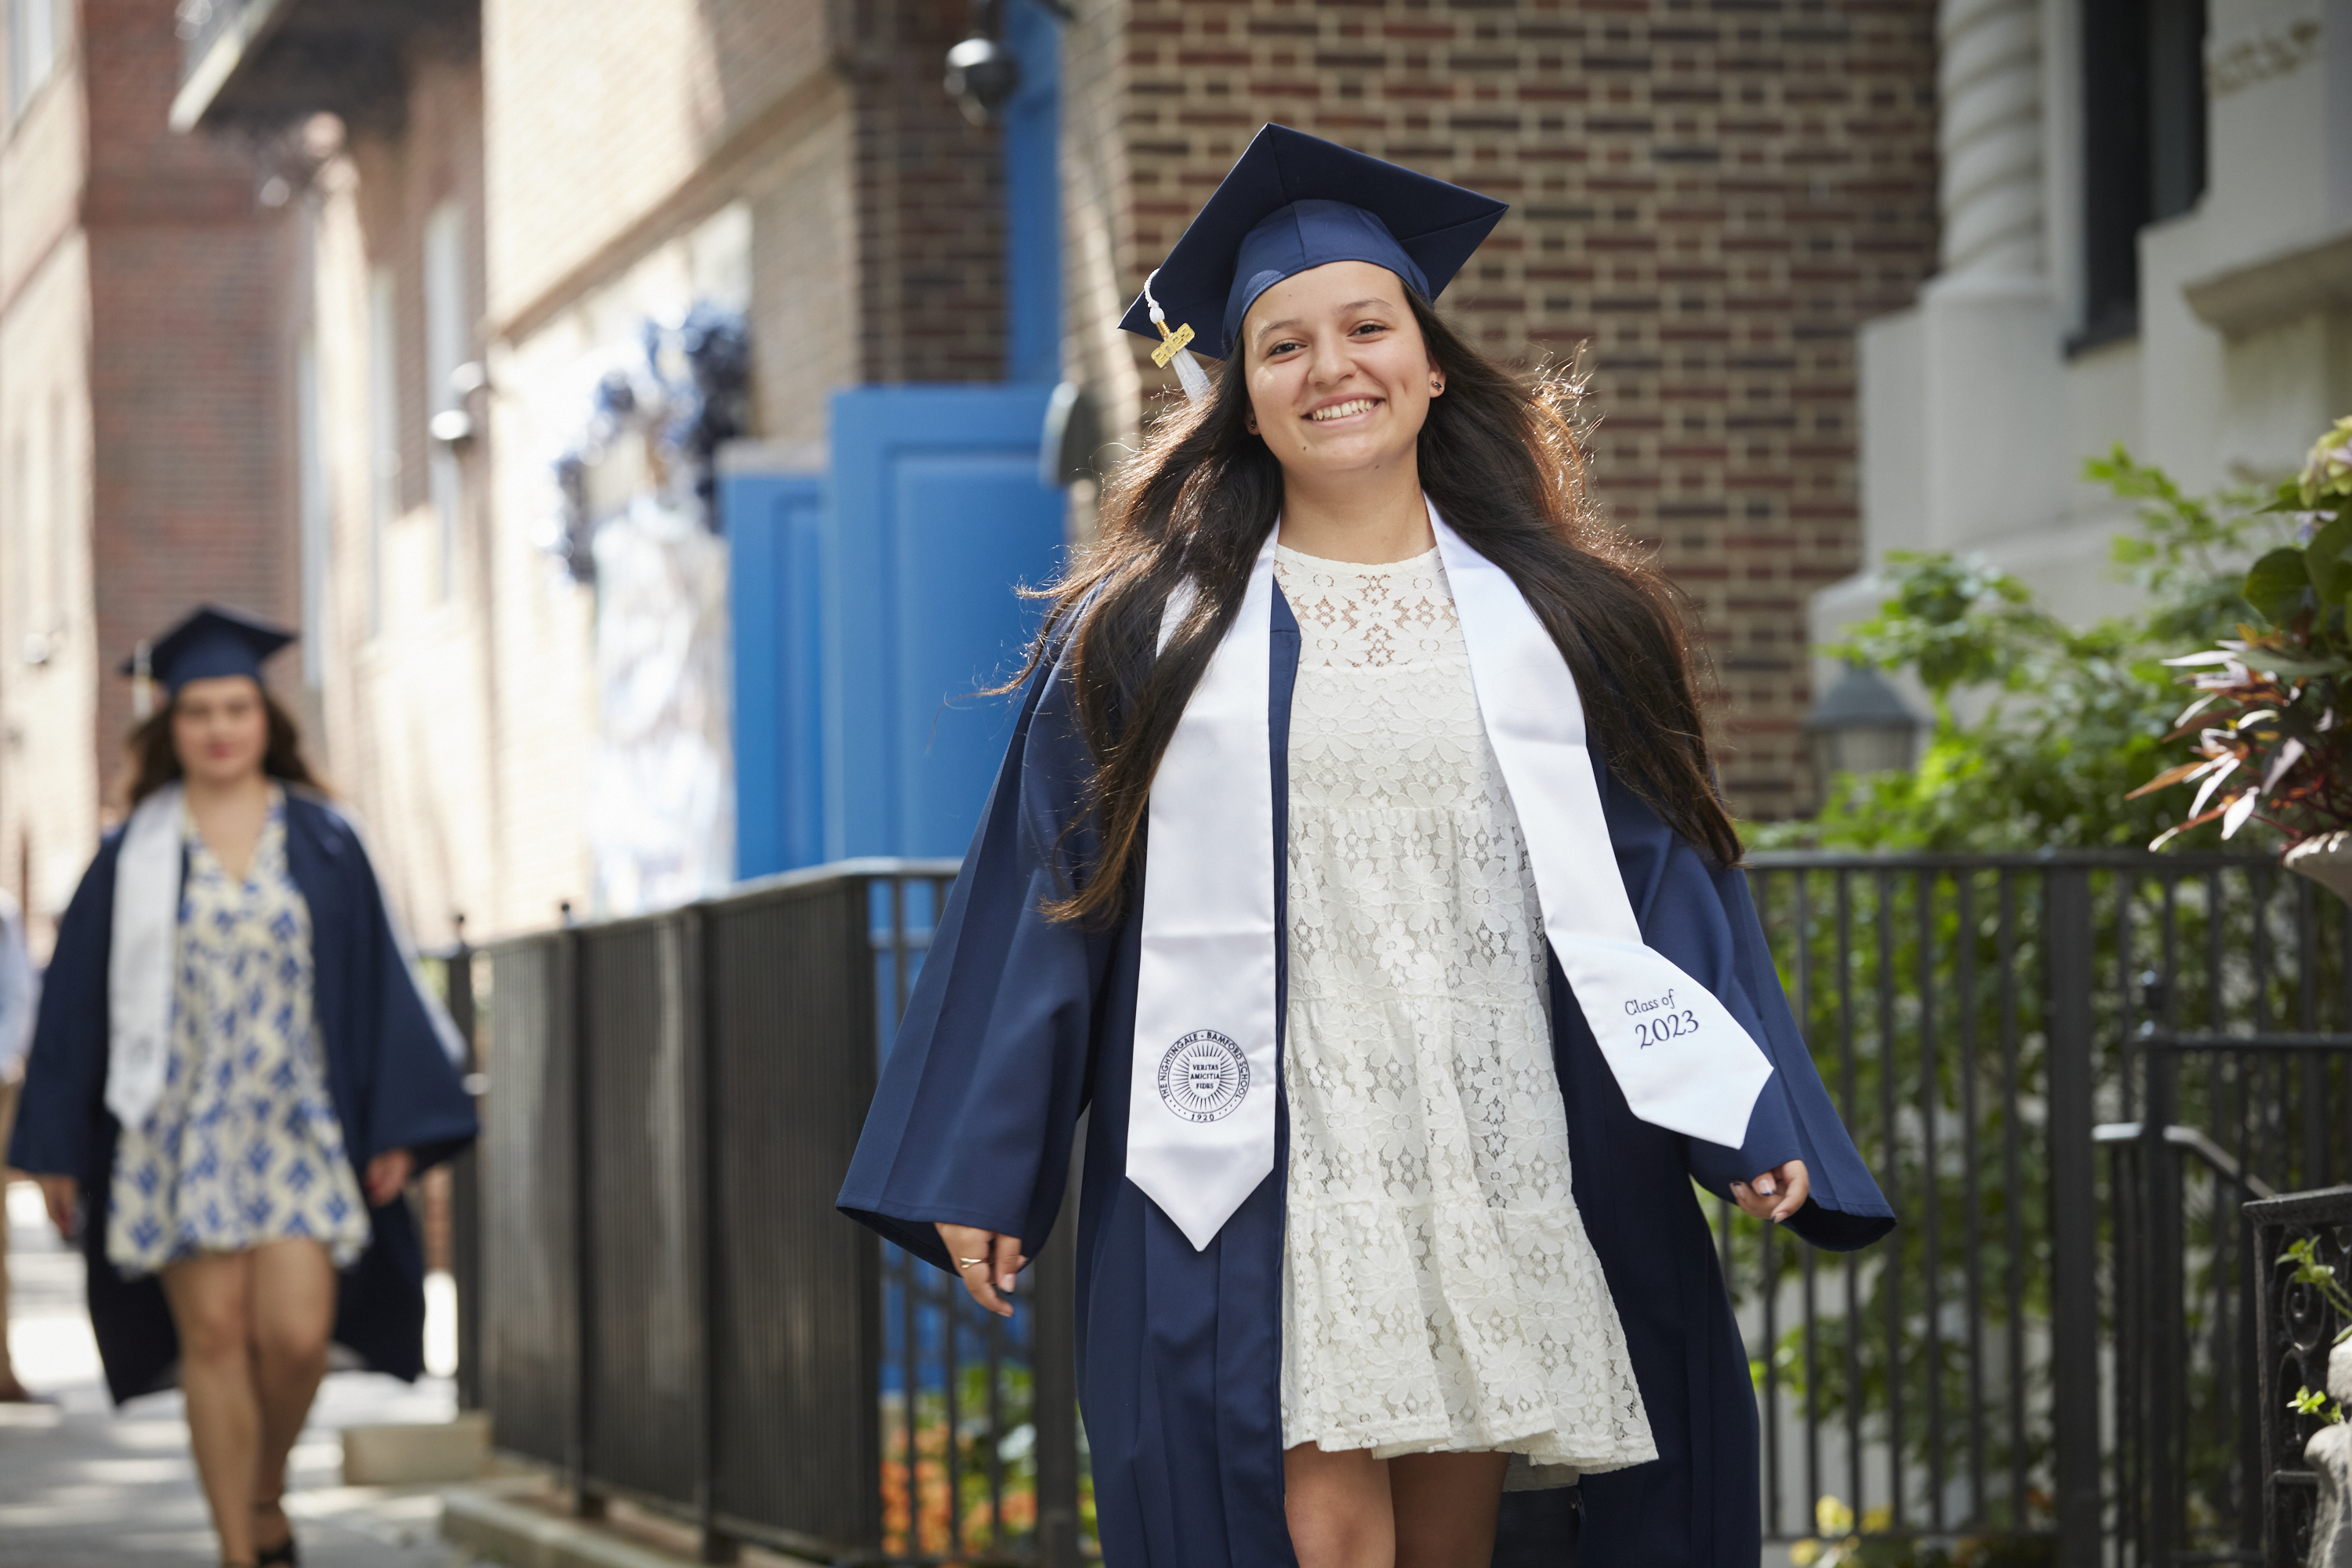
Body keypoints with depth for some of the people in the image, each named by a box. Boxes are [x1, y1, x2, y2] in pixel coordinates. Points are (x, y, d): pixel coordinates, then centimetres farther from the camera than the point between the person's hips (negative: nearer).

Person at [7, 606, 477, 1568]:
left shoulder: (322, 842, 5)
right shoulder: (135, 856, 3)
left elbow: (380, 982, 5)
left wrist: (394, 1127, -2)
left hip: (299, 1124, 0)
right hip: (180, 1125, 0)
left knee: (296, 1334, -11)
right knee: (214, 1339, -2)